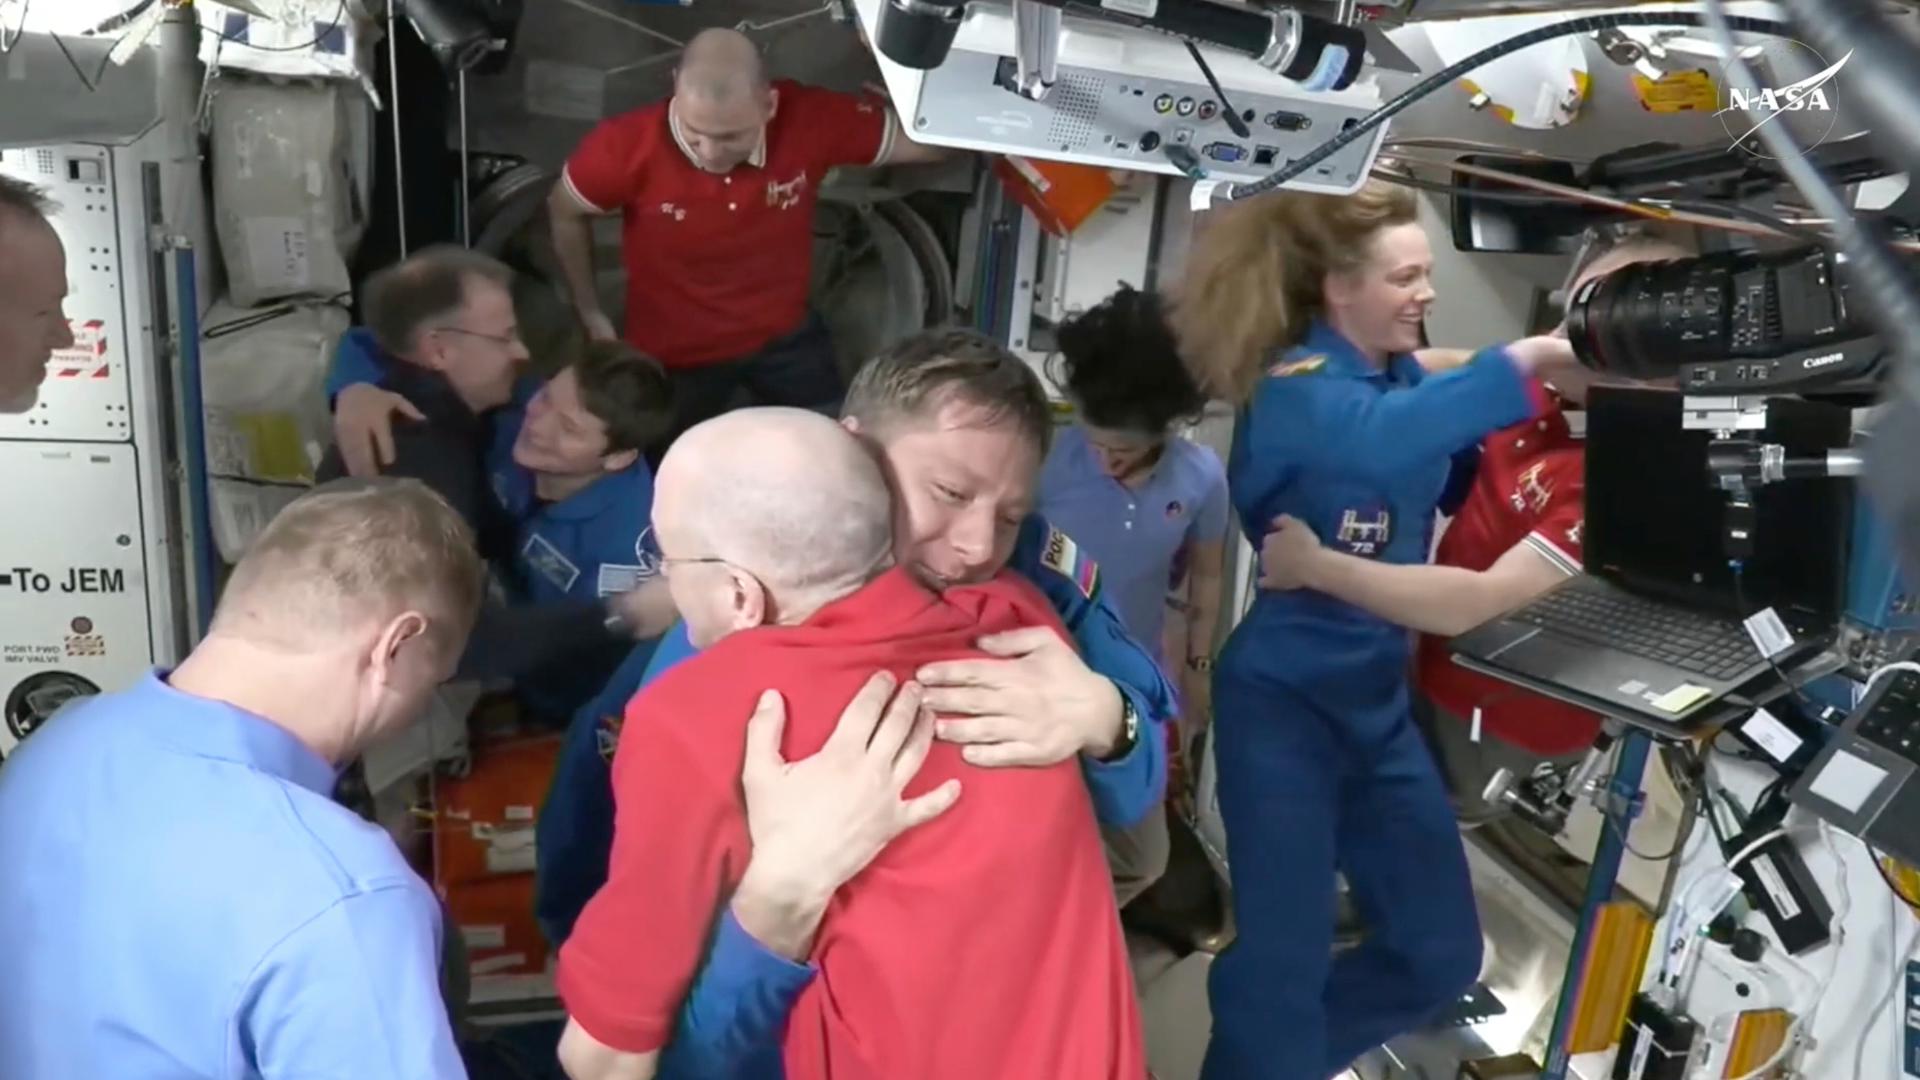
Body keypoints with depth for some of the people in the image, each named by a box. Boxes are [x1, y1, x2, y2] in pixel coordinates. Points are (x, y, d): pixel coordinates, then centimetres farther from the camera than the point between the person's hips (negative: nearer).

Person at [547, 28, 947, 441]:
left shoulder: (808, 118, -27)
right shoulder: (628, 147, -30)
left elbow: (928, 142, -17)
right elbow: (564, 214, -8)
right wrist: (591, 315, -2)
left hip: (783, 336, 2)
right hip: (673, 353, -1)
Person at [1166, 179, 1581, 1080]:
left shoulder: (1405, 378, 7)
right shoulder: (1293, 391, -17)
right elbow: (1379, 438, -39)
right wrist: (1526, 358, -42)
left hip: (1377, 702, 8)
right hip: (1283, 705, -8)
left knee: (1443, 955, 16)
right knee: (1283, 964, -2)